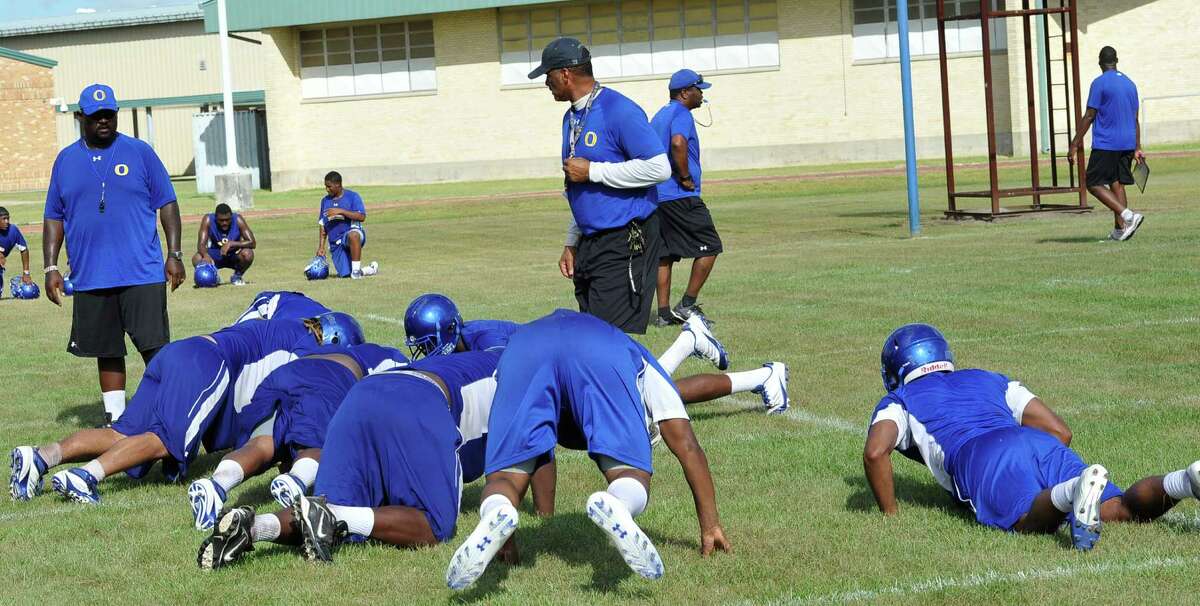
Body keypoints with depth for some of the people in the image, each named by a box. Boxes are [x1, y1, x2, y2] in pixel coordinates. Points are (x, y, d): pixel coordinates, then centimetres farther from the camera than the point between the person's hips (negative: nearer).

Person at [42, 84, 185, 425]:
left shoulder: (139, 153, 3)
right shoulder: (66, 160, 10)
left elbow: (167, 204, 4)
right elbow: (54, 218, 14)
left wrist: (174, 255, -4)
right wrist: (50, 268, 6)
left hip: (142, 274, -3)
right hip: (90, 278, 3)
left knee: (154, 348, -7)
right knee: (107, 353, 9)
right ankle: (116, 420, 18)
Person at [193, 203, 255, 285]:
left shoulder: (238, 220, -21)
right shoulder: (208, 220, -21)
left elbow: (252, 243, -24)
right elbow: (201, 244, -26)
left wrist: (231, 244, -35)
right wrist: (206, 255, -49)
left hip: (234, 255, 0)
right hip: (215, 256, 0)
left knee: (248, 254, -33)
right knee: (197, 259, -31)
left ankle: (237, 276, 0)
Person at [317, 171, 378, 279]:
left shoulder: (352, 196, -2)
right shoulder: (325, 201, 13)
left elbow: (362, 217, -14)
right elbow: (322, 225, 16)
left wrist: (341, 211, -20)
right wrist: (321, 247, 8)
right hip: (336, 244, 5)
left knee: (353, 235, -43)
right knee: (345, 274, -9)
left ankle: (356, 270, -30)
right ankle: (368, 270, 22)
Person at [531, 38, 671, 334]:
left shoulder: (619, 110, -13)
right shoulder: (571, 117, 16)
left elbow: (659, 168, -21)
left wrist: (591, 171, -16)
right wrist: (572, 243, 21)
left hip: (625, 246, -9)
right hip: (589, 247, 9)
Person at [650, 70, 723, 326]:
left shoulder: (660, 115, 19)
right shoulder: (681, 113, -10)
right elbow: (678, 143, -29)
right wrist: (686, 177, -18)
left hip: (656, 196, 9)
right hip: (681, 197, -9)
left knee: (664, 253, 10)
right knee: (709, 246, -2)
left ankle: (664, 312, 8)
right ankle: (687, 304, -4)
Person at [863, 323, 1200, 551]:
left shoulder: (900, 401, 26)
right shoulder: (988, 381, 38)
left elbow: (875, 452, 3)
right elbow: (1060, 432, 29)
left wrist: (890, 513, 15)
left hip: (984, 462, -4)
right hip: (1043, 447, 4)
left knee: (1035, 522, -29)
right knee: (1122, 509, -9)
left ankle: (1075, 491, -59)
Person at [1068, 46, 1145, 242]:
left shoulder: (1099, 83, -9)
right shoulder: (1130, 84, 13)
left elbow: (1089, 117, -11)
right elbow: (1135, 120, 15)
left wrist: (1075, 144, -7)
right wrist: (1137, 149, 19)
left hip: (1105, 145, -7)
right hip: (1127, 144, 7)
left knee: (1094, 184, -3)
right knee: (1116, 184, 12)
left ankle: (1128, 215, -18)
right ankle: (1120, 229, 6)